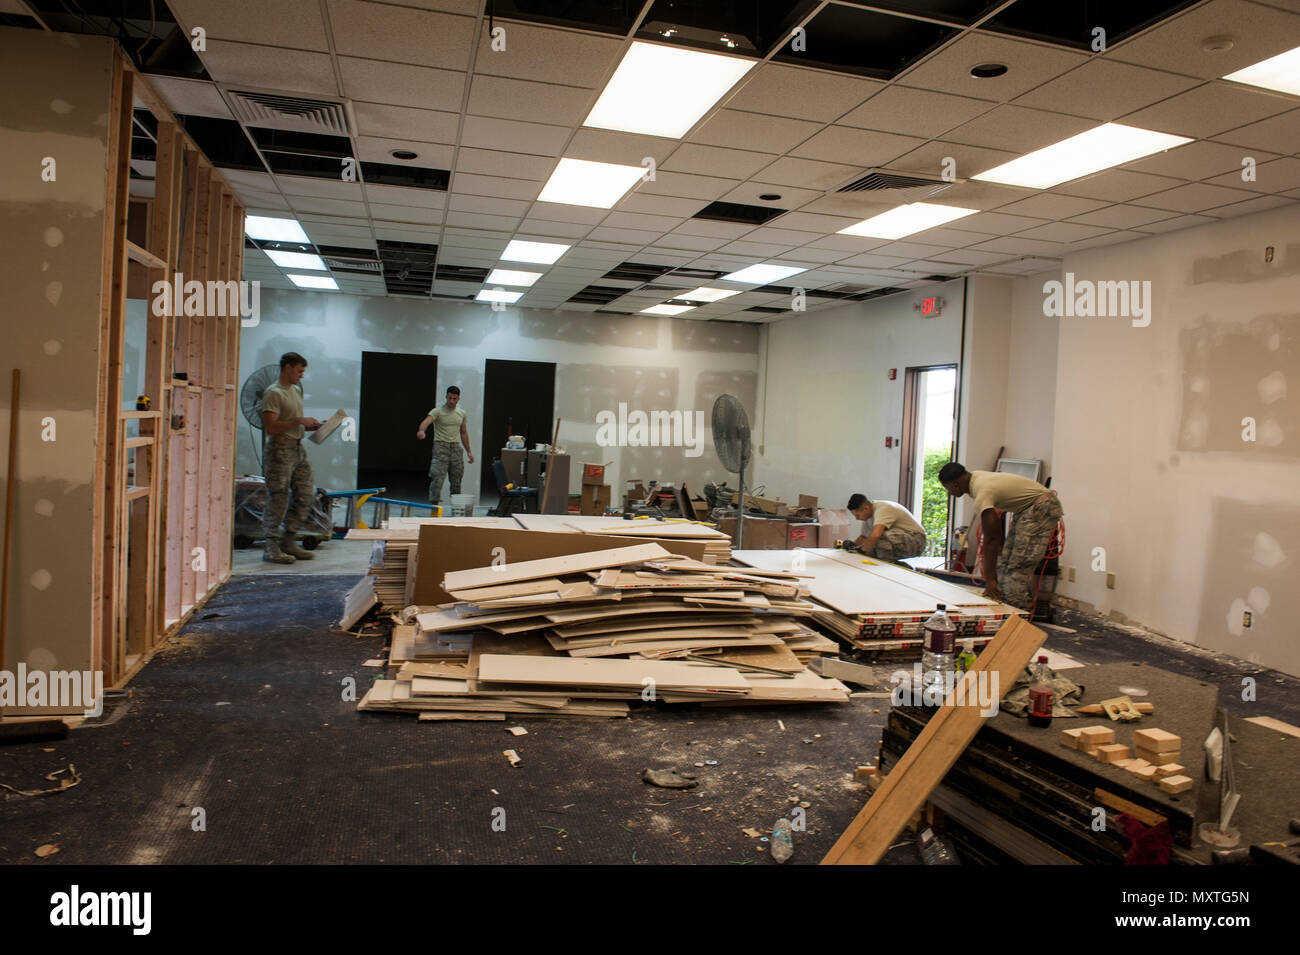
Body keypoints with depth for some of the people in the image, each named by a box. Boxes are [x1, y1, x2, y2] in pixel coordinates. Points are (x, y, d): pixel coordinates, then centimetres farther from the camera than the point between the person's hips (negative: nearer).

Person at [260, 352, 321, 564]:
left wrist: (310, 426, 9)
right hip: (280, 450, -9)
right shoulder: (273, 393, -10)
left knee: (304, 498, 8)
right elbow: (271, 427, -19)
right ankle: (271, 548, 3)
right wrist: (299, 421, -20)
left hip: (298, 449, 9)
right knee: (278, 500, -5)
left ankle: (289, 542, 17)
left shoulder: (296, 392, 18)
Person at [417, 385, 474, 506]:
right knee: (438, 478, -14)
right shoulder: (437, 411, -5)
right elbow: (426, 421, -25)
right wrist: (422, 431, -47)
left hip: (456, 448, 5)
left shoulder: (462, 414, 13)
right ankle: (433, 505, -11)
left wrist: (469, 451, 19)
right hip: (441, 447, -5)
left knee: (456, 480, 7)